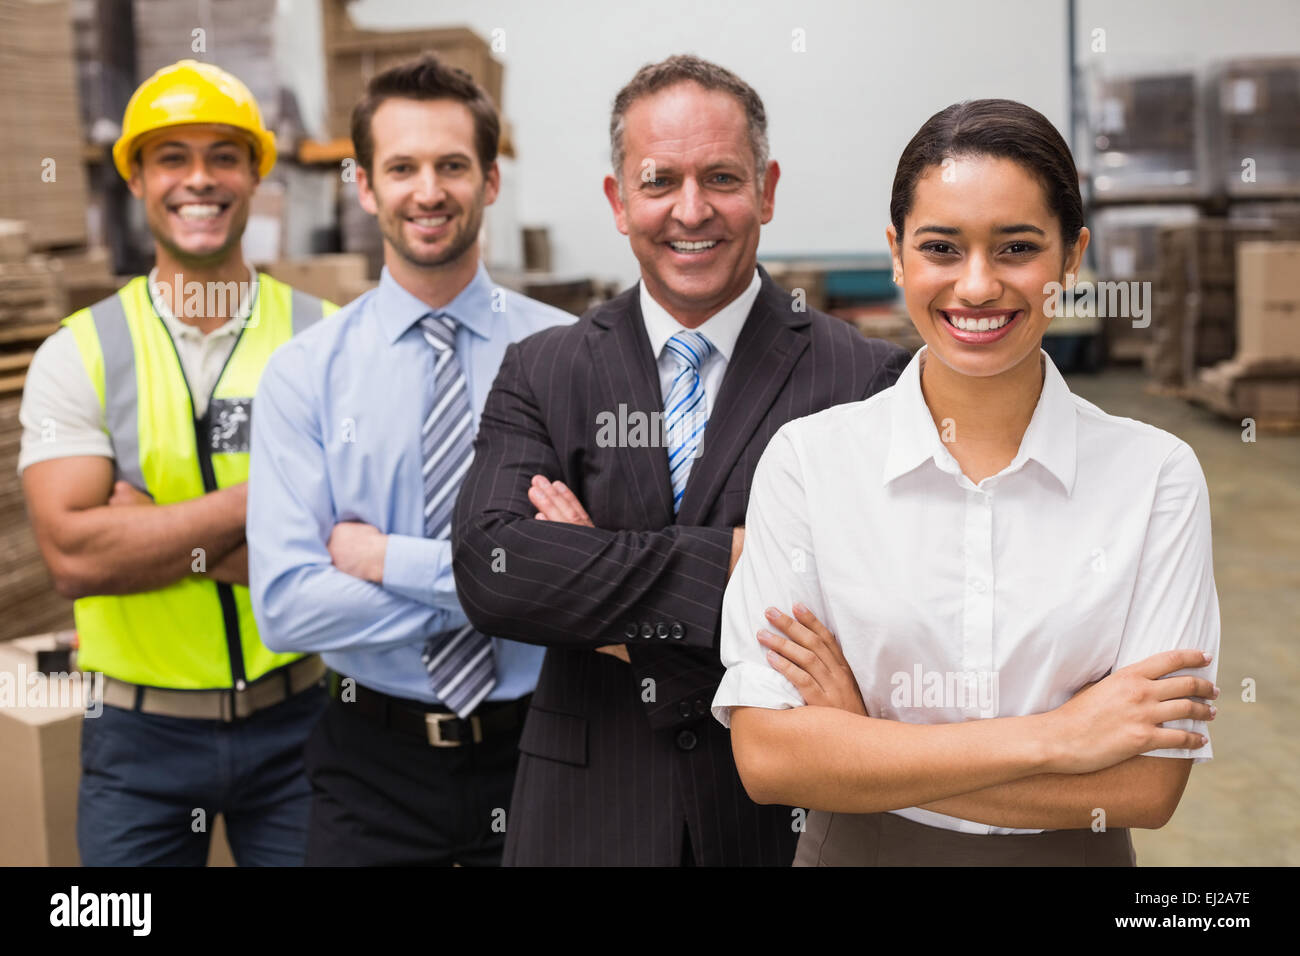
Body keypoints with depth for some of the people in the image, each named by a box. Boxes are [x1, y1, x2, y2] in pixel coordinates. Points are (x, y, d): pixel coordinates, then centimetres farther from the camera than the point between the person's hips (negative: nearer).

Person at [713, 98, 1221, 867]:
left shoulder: (1157, 475, -11)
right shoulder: (808, 458, -11)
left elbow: (1148, 785, -15)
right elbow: (767, 756, -17)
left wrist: (860, 742, -19)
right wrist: (1050, 737, -20)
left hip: (1069, 854, 0)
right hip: (856, 850, 0)